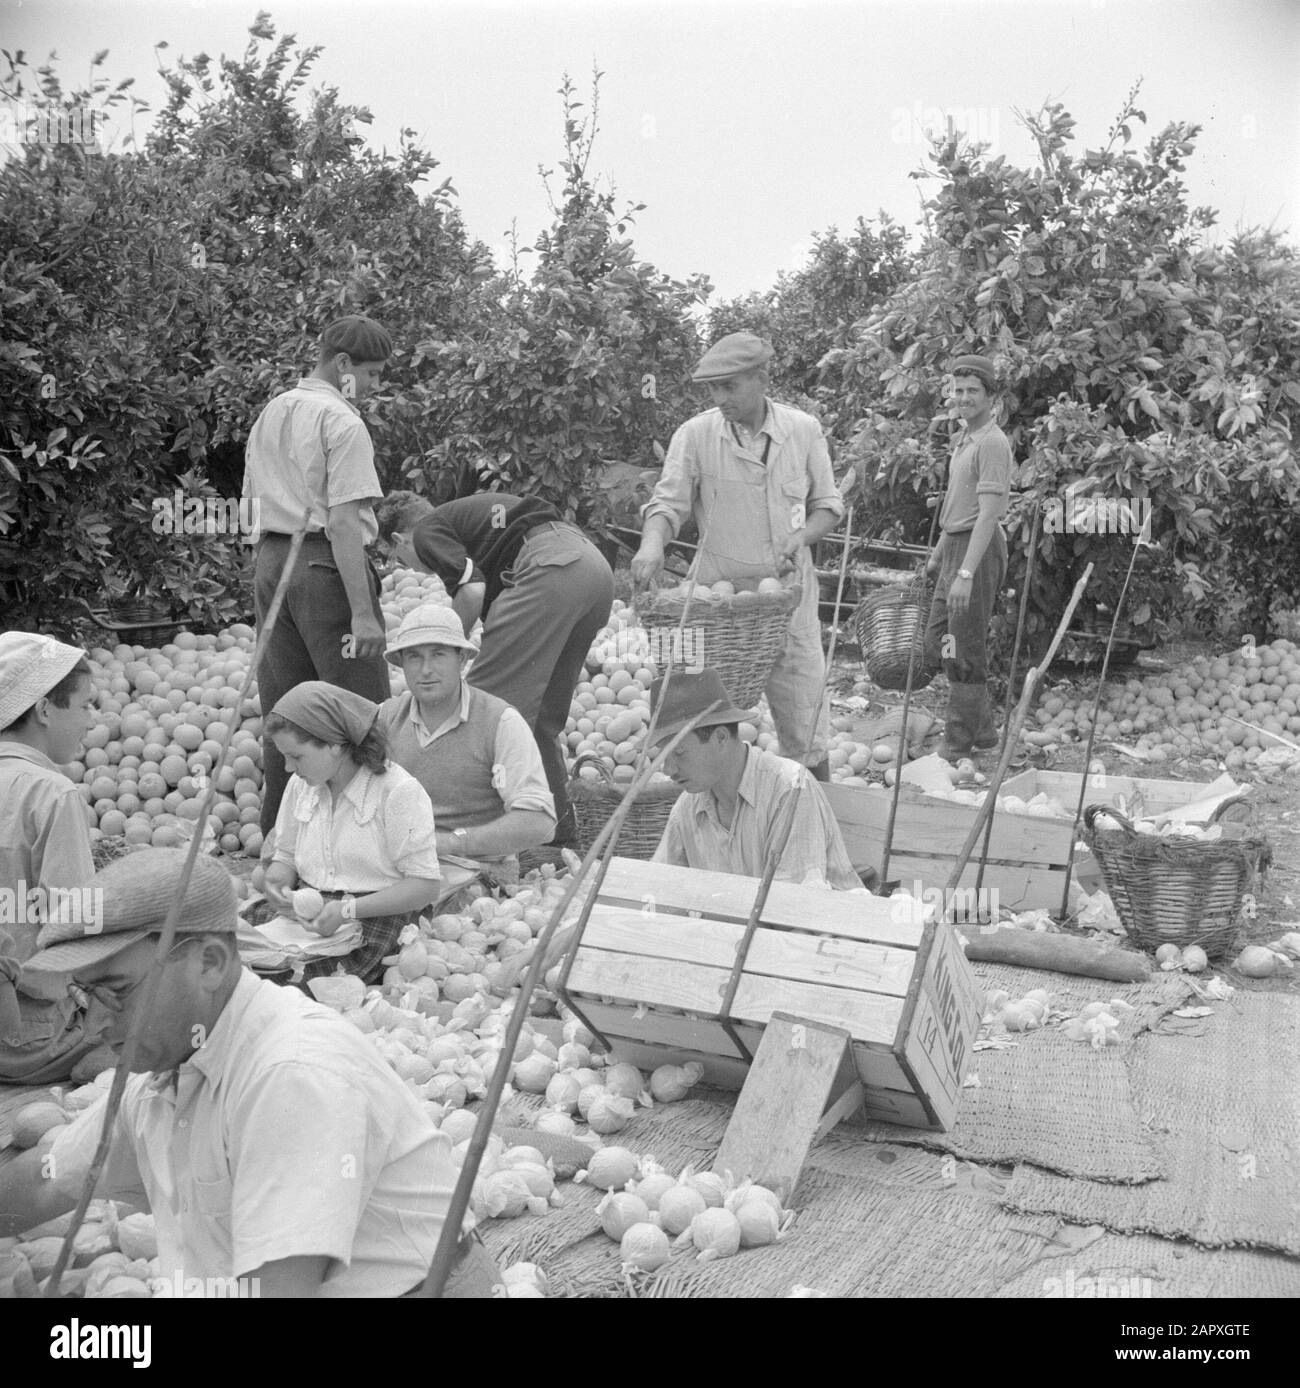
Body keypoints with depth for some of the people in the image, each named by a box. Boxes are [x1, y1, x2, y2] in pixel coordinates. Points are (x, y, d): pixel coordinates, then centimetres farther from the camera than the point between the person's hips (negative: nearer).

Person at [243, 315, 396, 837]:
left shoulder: (269, 413, 15)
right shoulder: (341, 422, -11)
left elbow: (251, 499, 20)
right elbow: (344, 521, -18)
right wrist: (362, 611, -19)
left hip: (271, 560, 8)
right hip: (326, 565, -8)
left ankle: (276, 836, 19)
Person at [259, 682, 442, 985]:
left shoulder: (399, 792, -12)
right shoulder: (301, 785, 10)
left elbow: (425, 884, -13)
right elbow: (286, 856, 22)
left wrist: (348, 910, -21)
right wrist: (275, 883, -3)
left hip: (375, 916, -6)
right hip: (307, 913, 6)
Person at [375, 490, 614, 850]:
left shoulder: (428, 531, 10)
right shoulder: (462, 512, 35)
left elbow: (472, 590, -7)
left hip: (549, 570, -9)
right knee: (542, 714, 18)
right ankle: (557, 825, 21)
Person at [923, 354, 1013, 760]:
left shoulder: (992, 443, -15)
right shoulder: (963, 437, 16)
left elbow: (989, 513, -23)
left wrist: (966, 574, -28)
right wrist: (939, 553, 29)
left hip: (979, 549, -10)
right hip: (955, 546, 10)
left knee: (965, 651, -3)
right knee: (936, 646, 13)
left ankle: (959, 743, 7)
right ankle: (982, 728, 24)